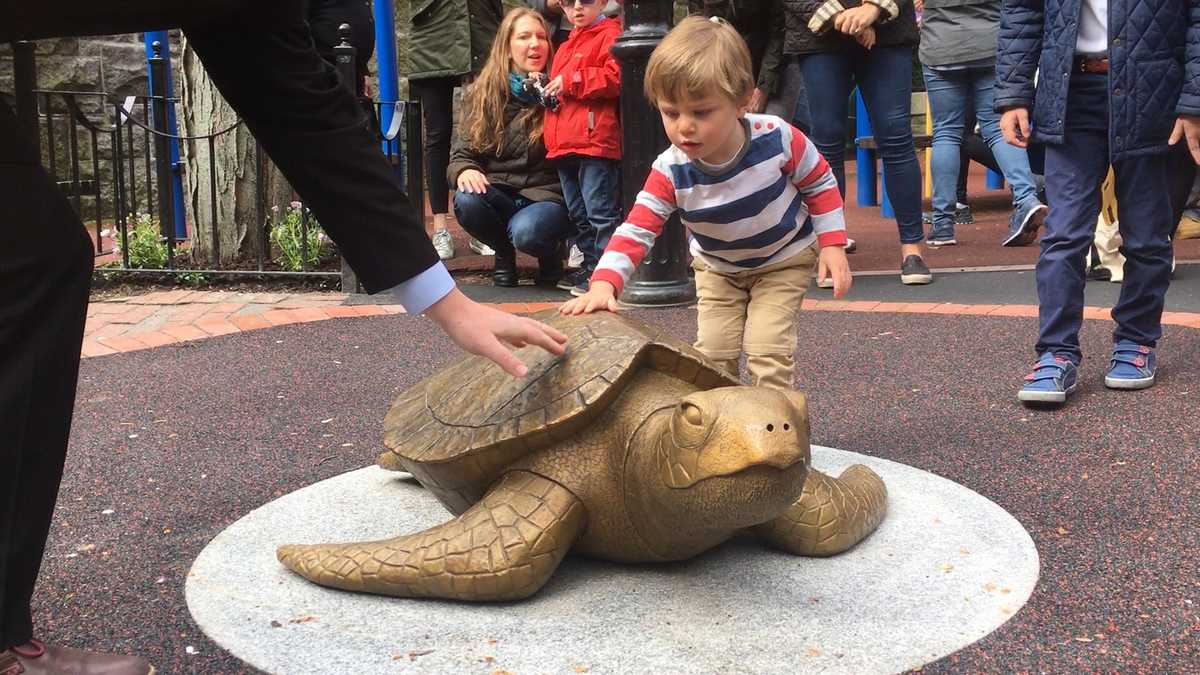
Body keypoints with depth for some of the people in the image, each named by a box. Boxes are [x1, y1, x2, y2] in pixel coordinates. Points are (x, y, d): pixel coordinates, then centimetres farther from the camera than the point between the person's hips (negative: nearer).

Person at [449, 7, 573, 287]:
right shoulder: (482, 92, 7)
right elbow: (463, 152, 6)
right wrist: (464, 171, -19)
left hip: (548, 195, -3)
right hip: (500, 192, 3)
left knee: (526, 232, -35)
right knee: (466, 201, -30)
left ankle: (550, 254, 5)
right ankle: (504, 253, 2)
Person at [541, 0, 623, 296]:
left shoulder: (610, 36, -6)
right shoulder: (567, 46, 23)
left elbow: (616, 77, -21)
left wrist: (570, 82, -16)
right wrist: (547, 88, 12)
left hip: (595, 141, -10)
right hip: (565, 146, 10)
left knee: (600, 212, -7)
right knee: (578, 214, 16)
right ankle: (590, 263, 26)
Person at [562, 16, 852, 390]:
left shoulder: (776, 138, -30)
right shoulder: (670, 171, -26)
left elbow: (820, 183, -11)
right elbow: (637, 230, -29)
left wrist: (832, 244, -15)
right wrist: (604, 283, -44)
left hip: (784, 259, -2)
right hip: (718, 268, 3)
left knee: (766, 350, -14)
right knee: (713, 352, 0)